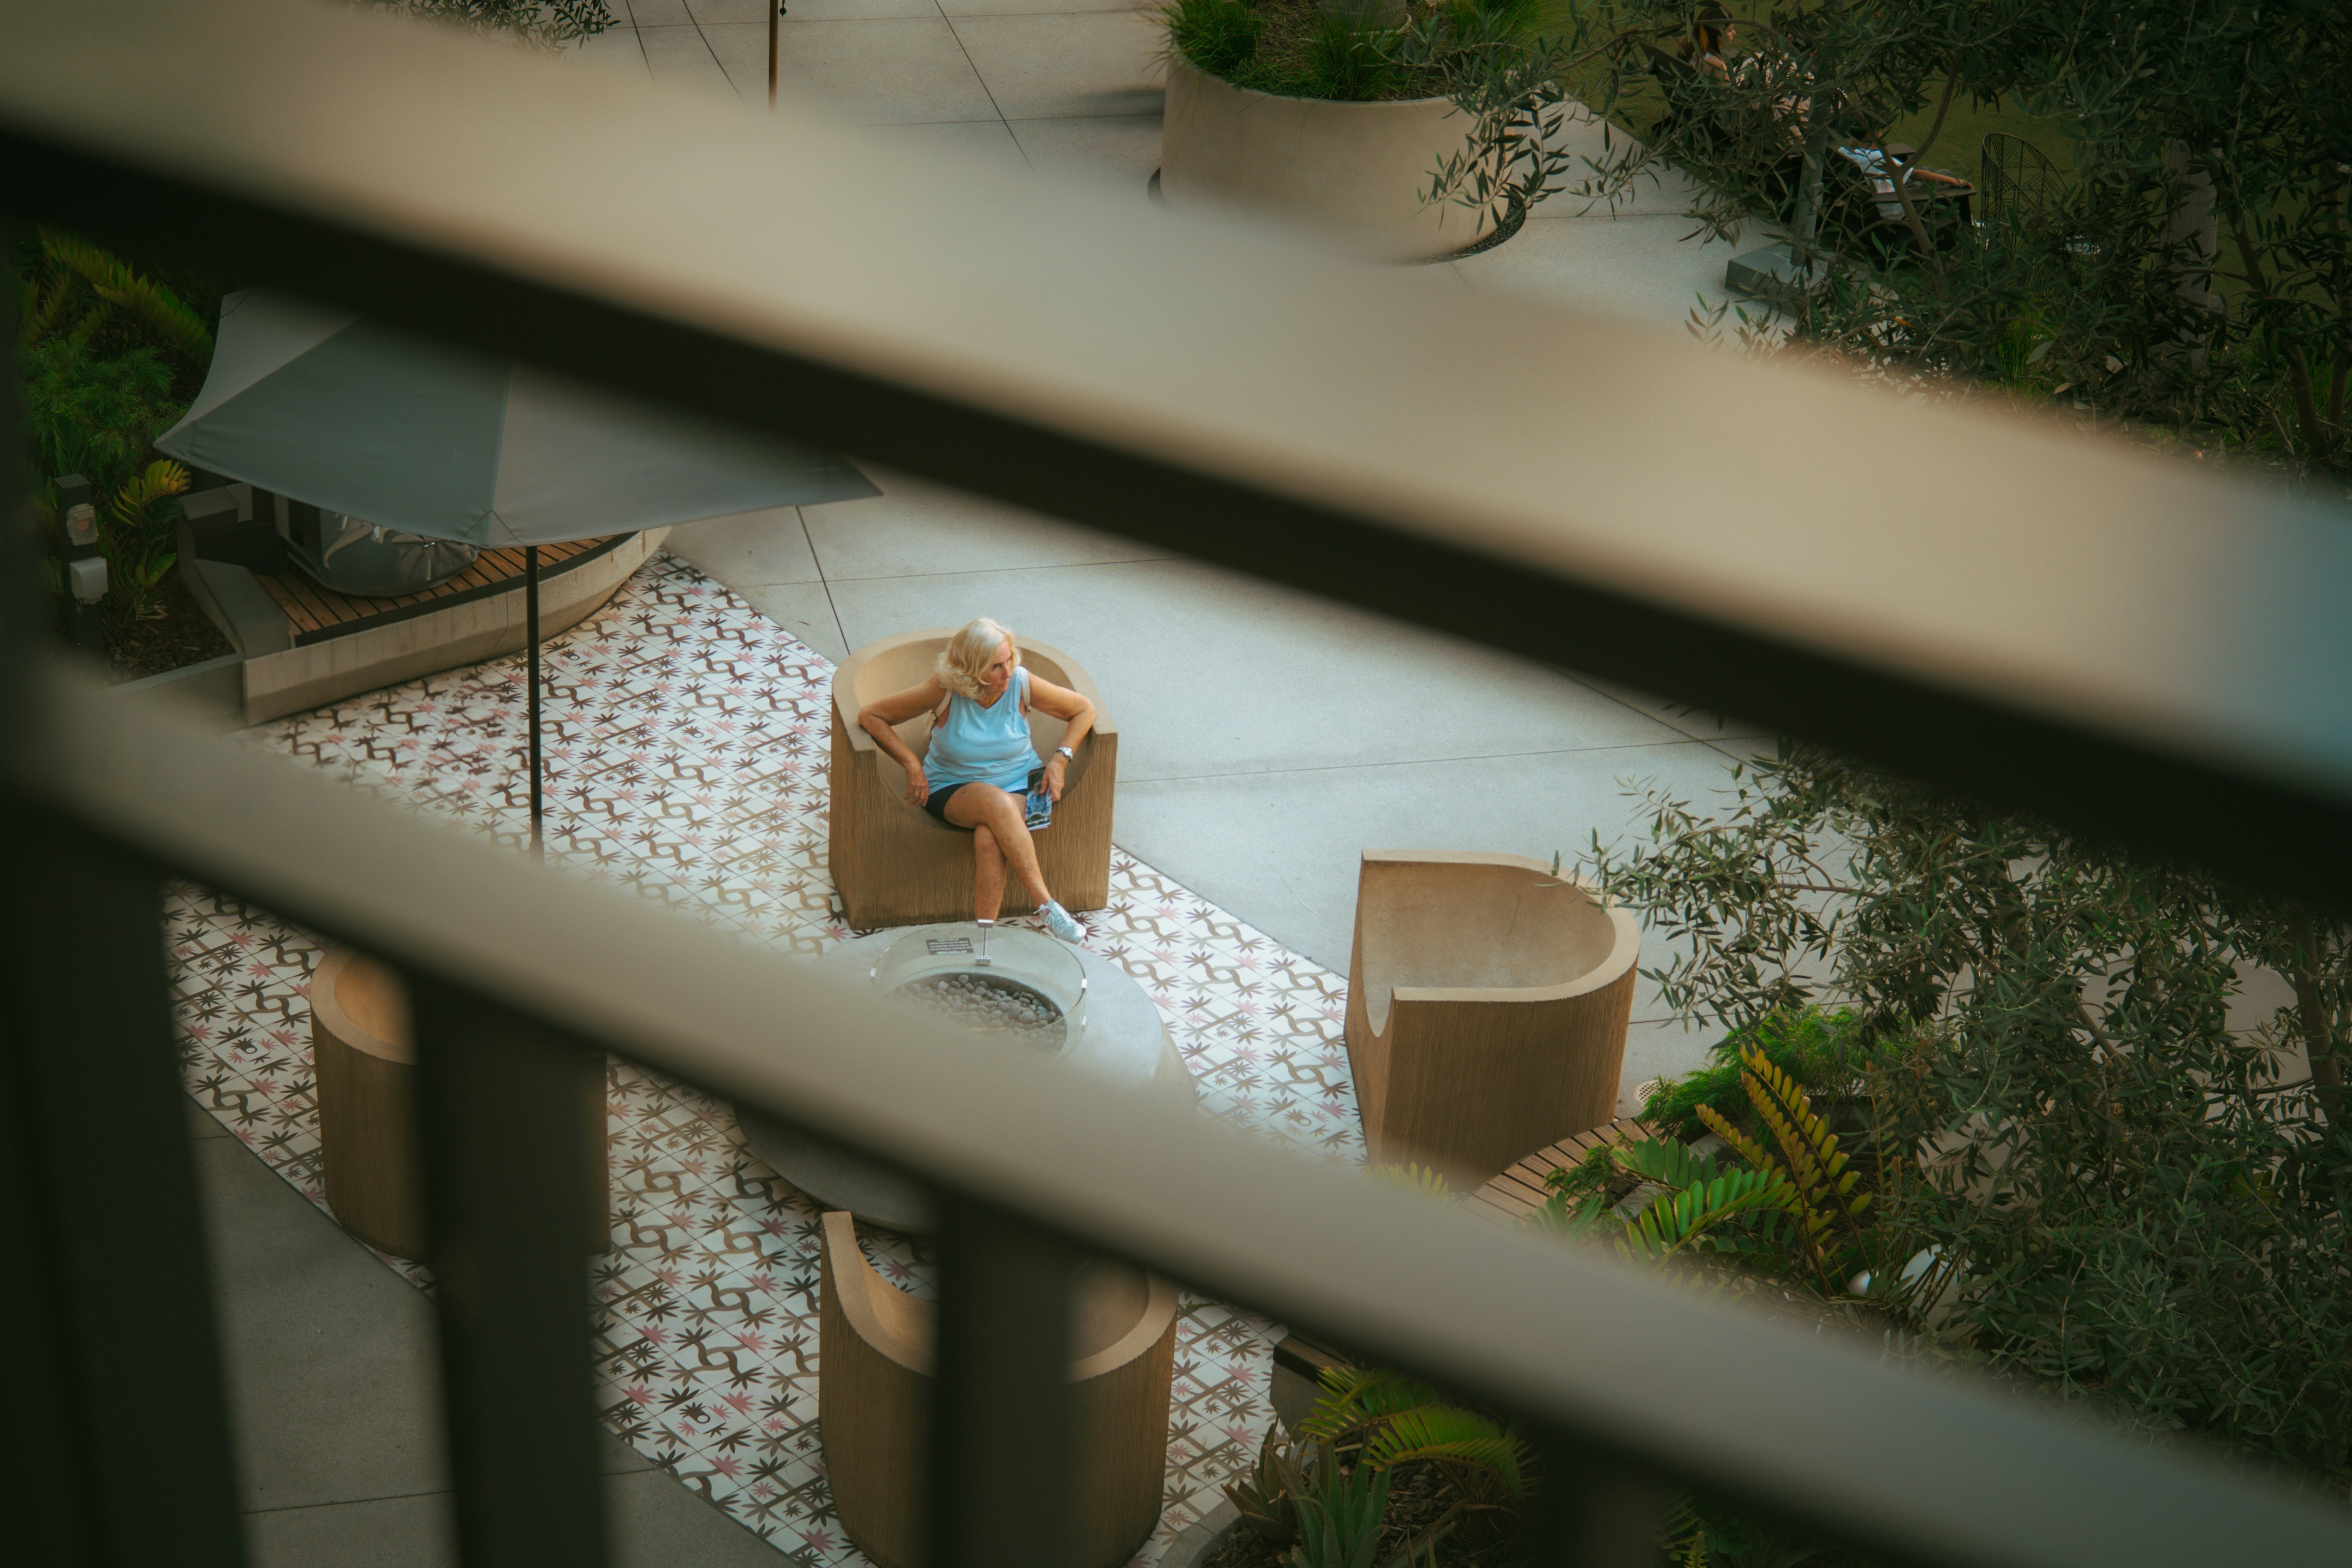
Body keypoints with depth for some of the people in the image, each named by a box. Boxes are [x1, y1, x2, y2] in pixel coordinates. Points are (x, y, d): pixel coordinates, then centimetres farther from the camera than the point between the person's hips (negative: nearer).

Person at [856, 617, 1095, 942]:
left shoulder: (1022, 684, -12)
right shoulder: (944, 691, -17)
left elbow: (1084, 709, 3)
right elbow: (870, 715, -10)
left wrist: (1061, 758, -7)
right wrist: (913, 764, -15)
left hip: (1017, 786, 1)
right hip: (953, 791, -1)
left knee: (988, 839, -36)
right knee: (997, 804, -38)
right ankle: (1046, 905, -33)